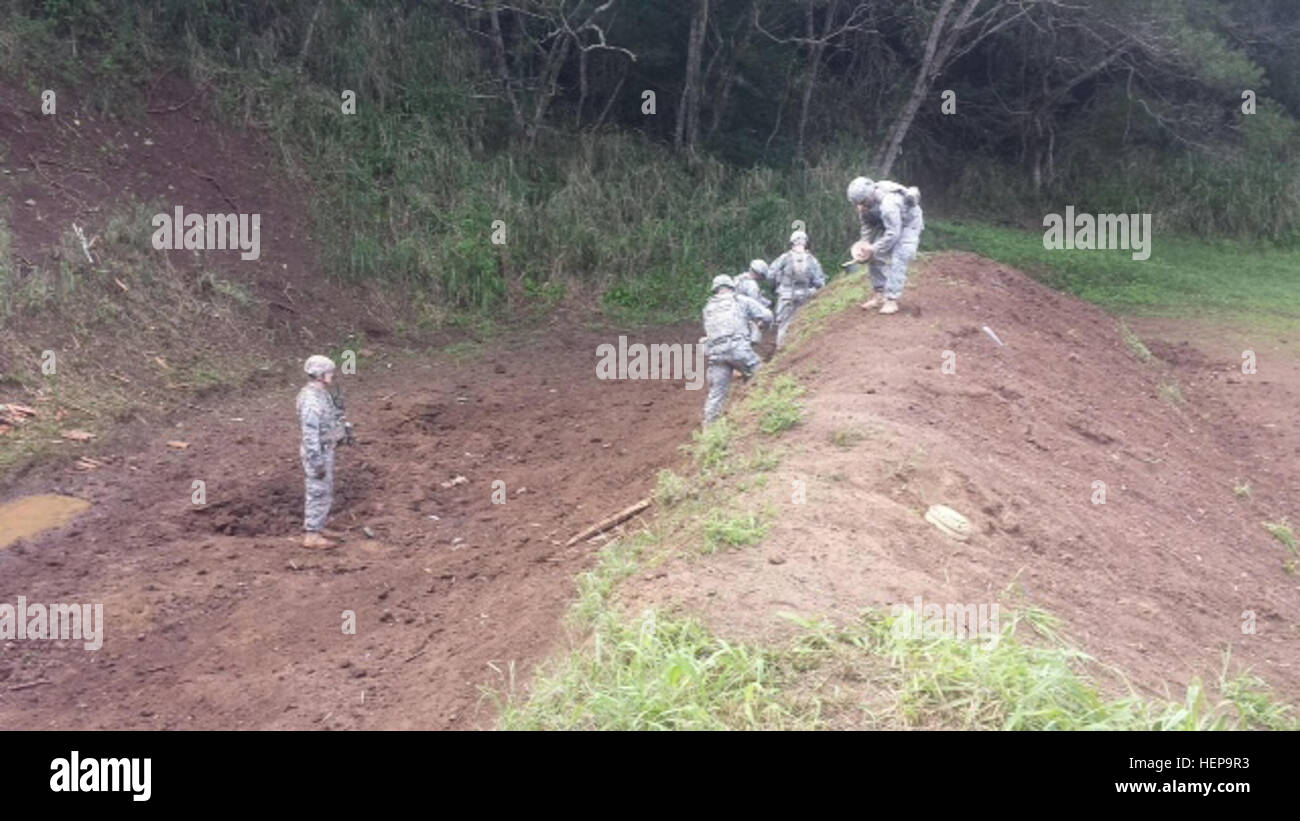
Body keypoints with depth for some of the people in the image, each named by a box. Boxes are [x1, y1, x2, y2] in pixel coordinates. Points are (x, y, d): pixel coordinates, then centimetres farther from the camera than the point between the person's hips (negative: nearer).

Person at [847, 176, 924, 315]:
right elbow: (867, 225, -1)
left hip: (909, 223, -8)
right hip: (888, 224, 8)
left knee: (898, 260, -19)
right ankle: (879, 296, 13)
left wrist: (875, 248, -30)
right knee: (876, 258, 3)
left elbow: (893, 234, -37)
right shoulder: (866, 204, -16)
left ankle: (892, 301, -19)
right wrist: (865, 245, -12)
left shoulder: (888, 204, -40)